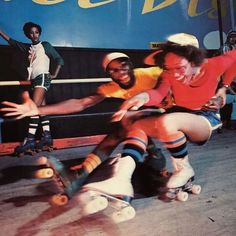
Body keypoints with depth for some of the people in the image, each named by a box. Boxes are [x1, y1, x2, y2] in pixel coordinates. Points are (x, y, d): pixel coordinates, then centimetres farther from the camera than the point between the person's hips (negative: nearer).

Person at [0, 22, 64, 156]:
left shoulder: (45, 45, 7)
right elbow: (11, 41, 24)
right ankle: (47, 137, 4)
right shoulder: (28, 48, 22)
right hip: (35, 80, 7)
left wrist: (54, 75, -5)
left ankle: (30, 140, -24)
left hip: (42, 78, -7)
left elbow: (59, 59, 5)